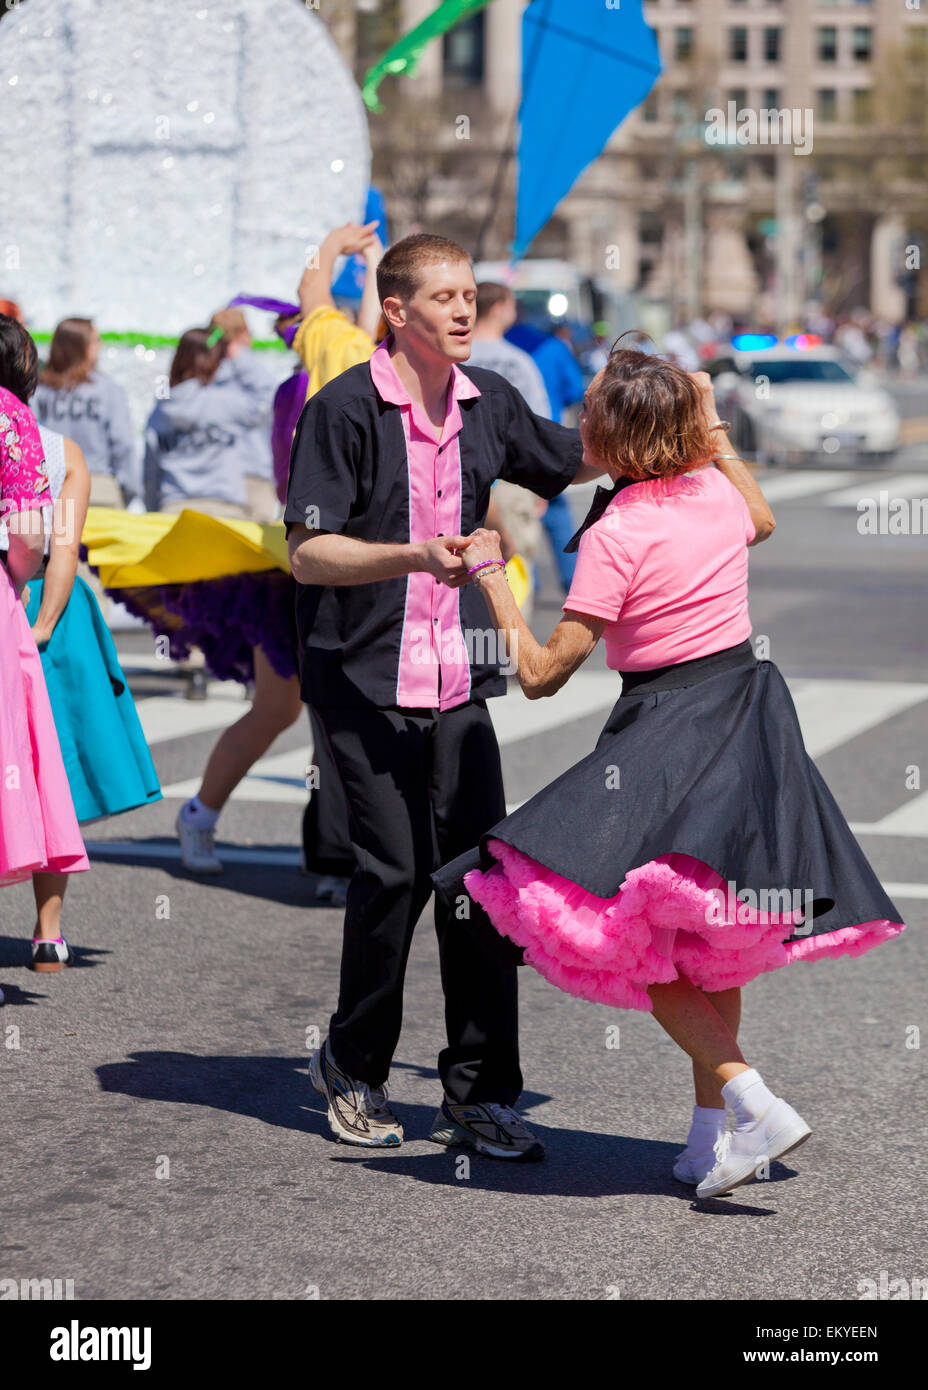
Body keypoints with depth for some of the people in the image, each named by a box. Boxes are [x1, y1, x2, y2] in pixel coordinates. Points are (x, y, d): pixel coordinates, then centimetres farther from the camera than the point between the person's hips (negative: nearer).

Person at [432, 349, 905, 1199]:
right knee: (713, 936, 17)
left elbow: (541, 674, -15)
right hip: (749, 722, 7)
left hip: (667, 734, -7)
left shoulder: (615, 535, -16)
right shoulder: (720, 494, 3)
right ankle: (712, 1131, 21)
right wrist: (716, 436, 35)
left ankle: (753, 1103, -15)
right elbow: (762, 522, 31)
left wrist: (490, 574, -4)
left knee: (630, 942, -1)